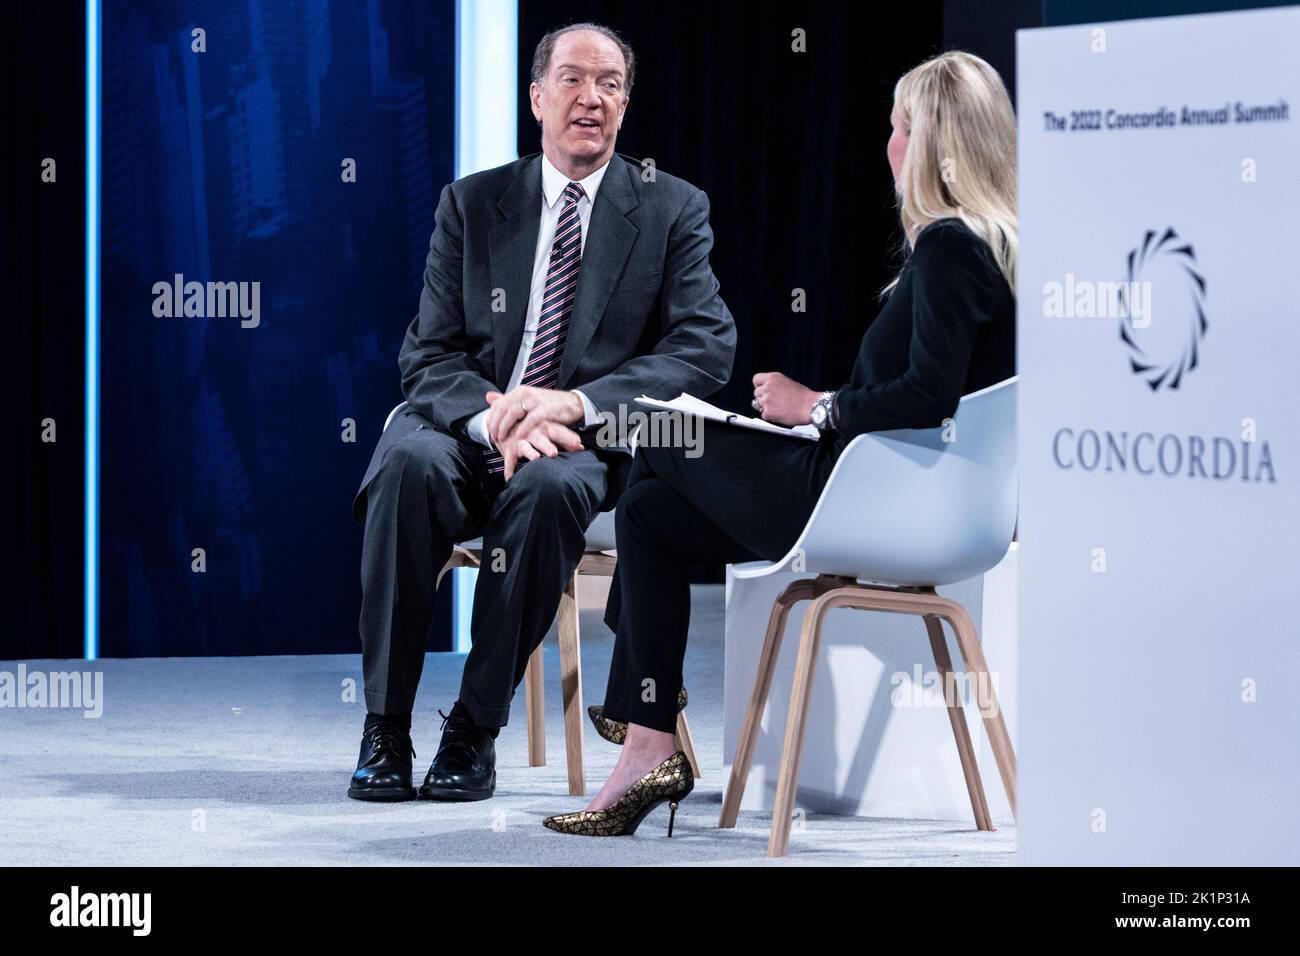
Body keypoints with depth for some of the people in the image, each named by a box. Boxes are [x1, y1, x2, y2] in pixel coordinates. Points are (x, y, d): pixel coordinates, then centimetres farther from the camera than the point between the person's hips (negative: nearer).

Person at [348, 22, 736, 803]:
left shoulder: (674, 211, 5)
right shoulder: (472, 204, 10)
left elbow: (707, 351, -7)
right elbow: (430, 355, 3)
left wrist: (575, 403, -21)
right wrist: (491, 417, -20)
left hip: (585, 447, -2)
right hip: (469, 429, 2)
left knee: (549, 486, -37)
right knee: (409, 462, -33)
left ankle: (475, 732, -25)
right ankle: (386, 732, -27)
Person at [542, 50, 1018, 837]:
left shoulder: (948, 247, -18)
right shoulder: (1004, 242, 11)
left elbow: (930, 395, -28)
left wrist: (818, 408, -15)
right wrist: (837, 408, 11)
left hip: (881, 511, -10)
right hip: (929, 503, 10)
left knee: (659, 450, 7)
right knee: (650, 510, 15)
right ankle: (648, 748, 16)